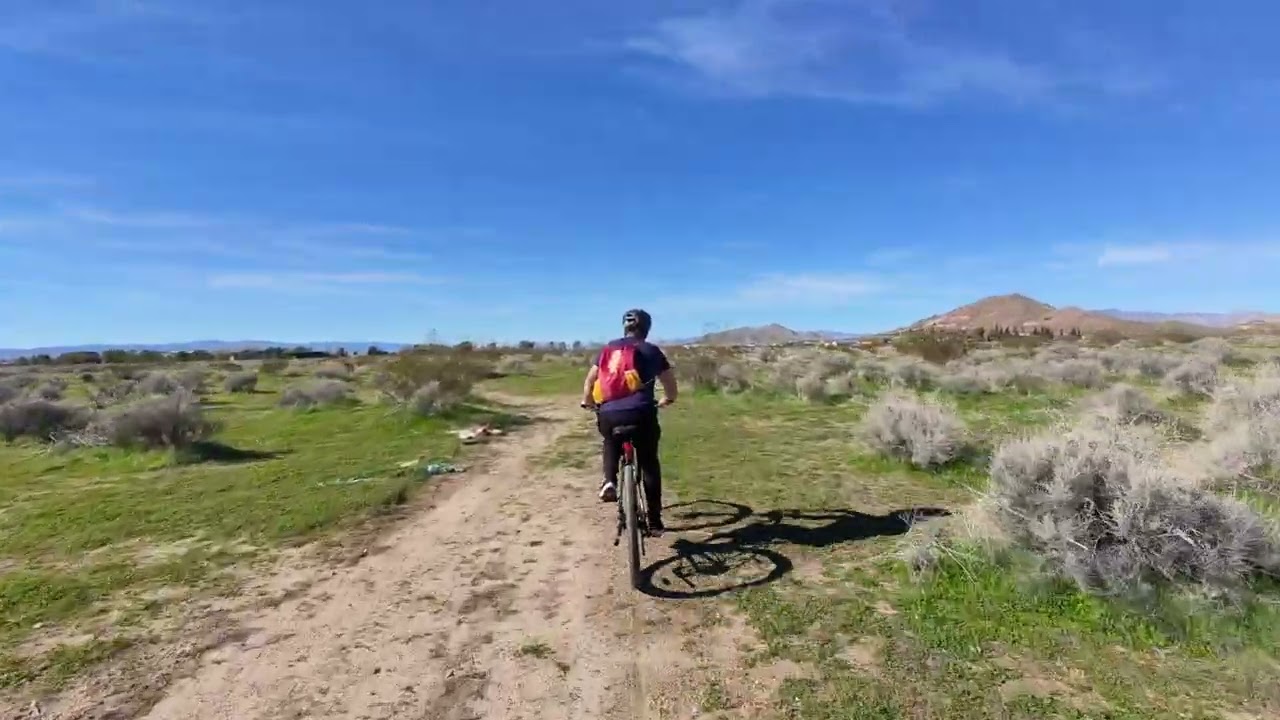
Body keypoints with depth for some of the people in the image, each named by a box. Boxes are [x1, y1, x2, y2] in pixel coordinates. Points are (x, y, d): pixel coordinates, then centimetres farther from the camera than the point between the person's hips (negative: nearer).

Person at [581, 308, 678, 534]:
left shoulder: (608, 350, 15)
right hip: (641, 414, -2)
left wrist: (588, 402, 34)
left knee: (612, 446, 34)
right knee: (649, 464, 15)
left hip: (608, 414, 2)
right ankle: (654, 520, 17)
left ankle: (609, 481, 10)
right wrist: (665, 400, 34)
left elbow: (589, 382, 15)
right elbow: (672, 388, 13)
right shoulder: (652, 351, 10)